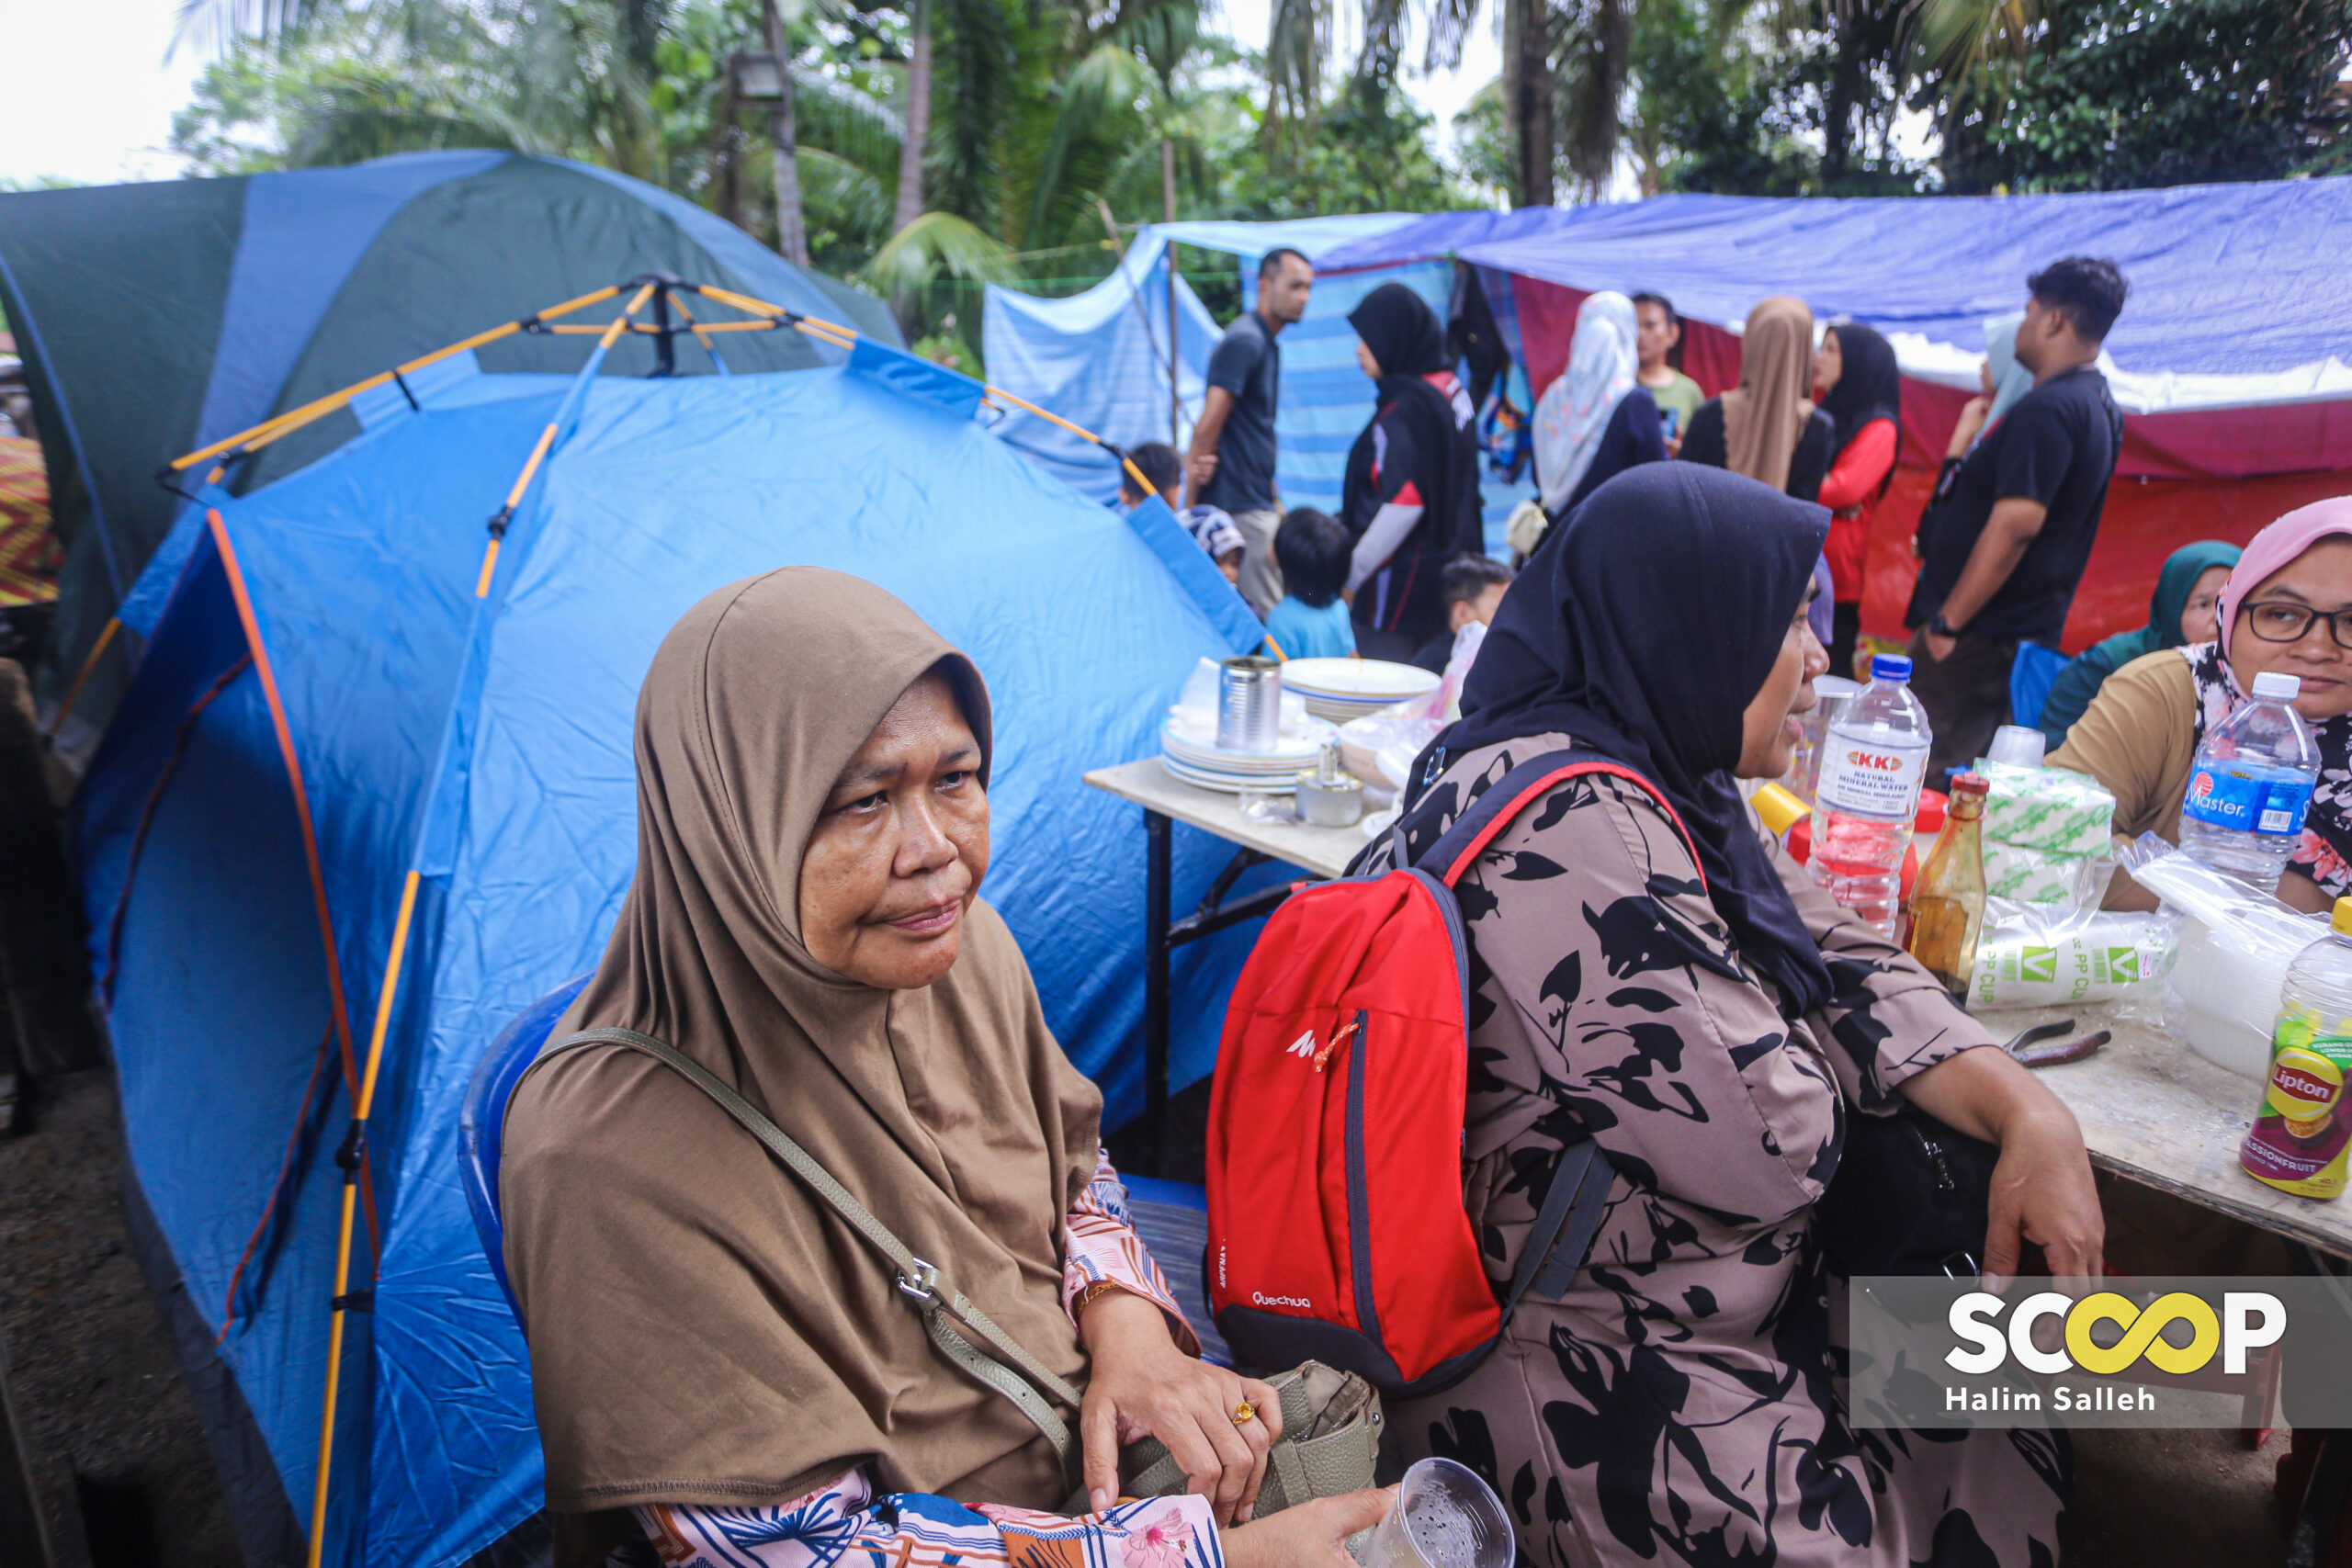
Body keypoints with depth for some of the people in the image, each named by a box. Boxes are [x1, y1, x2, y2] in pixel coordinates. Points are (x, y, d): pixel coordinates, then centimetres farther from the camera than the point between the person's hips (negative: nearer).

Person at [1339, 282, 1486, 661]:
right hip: (1449, 570, 9)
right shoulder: (1452, 391, 10)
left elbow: (1405, 502, -22)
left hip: (1403, 585, -9)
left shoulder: (1404, 409, -17)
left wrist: (1352, 574, -14)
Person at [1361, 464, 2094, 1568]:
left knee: (2015, 1437, 10)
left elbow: (1843, 962, 6)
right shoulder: (1568, 827, -28)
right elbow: (1774, 1143, -25)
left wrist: (2031, 1113, -8)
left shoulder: (1662, 783, 4)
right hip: (1577, 1378, -9)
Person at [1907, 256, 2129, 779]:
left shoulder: (2047, 409, -17)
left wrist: (1947, 621, -21)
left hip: (1979, 633, -10)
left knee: (1930, 777, -7)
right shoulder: (2099, 407, 16)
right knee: (1968, 773, 16)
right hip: (2028, 632, 10)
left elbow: (2015, 524, -25)